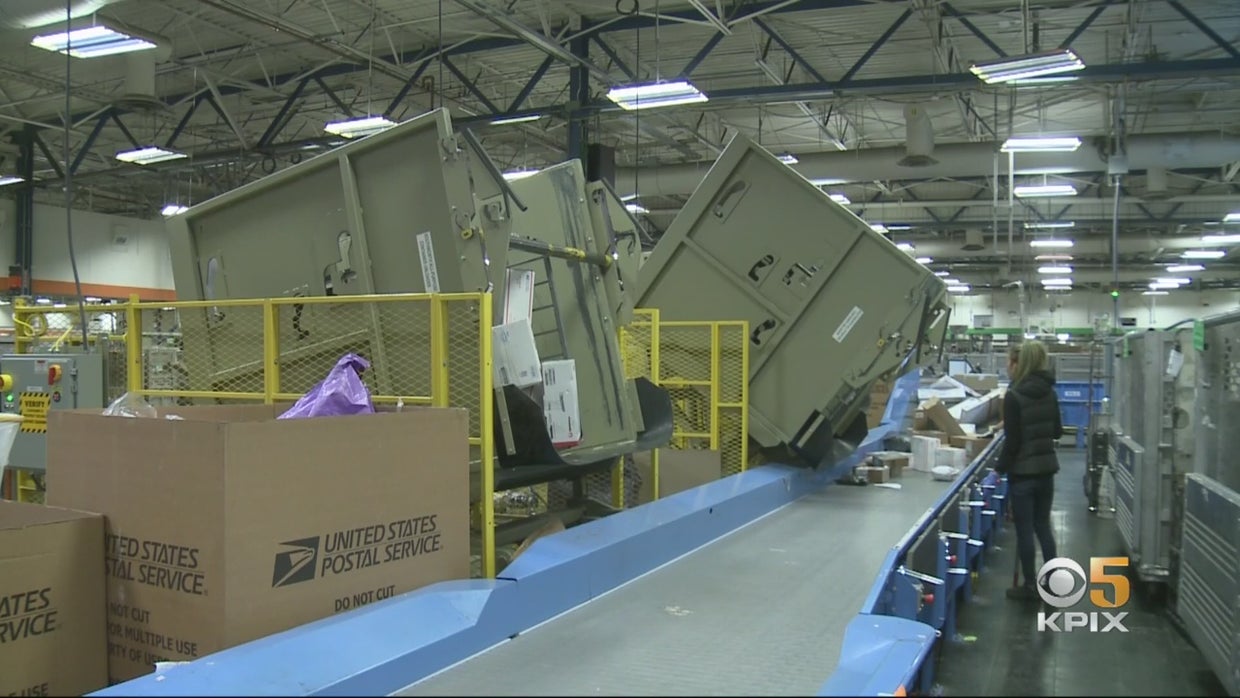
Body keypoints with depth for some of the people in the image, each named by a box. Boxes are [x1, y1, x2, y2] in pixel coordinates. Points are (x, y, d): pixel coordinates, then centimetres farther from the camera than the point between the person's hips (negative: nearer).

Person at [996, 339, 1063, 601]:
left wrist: (1000, 466, -4)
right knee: (1043, 525, 17)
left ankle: (1030, 586, 12)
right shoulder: (1049, 393, 4)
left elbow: (1012, 441, -16)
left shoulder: (1014, 396, -17)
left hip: (1023, 471, -7)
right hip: (1046, 468, 7)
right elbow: (1057, 431, 14)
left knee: (1024, 530, 4)